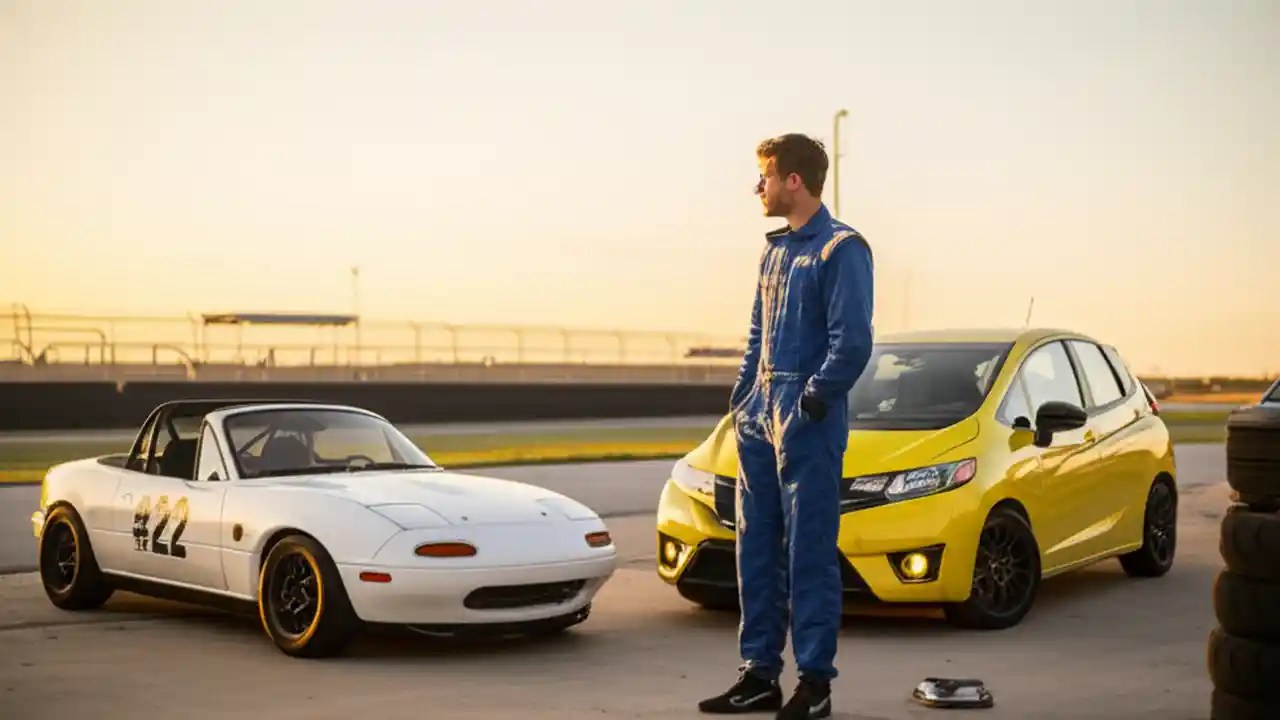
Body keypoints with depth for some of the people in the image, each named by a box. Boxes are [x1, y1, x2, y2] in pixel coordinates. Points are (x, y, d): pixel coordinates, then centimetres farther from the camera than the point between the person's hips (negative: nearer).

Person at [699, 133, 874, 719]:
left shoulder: (840, 249, -8)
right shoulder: (775, 250, 18)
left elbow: (852, 342, -16)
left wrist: (812, 401, -18)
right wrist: (742, 398, 13)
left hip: (808, 426, -9)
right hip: (760, 422, 9)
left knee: (809, 553, -4)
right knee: (757, 550, 10)